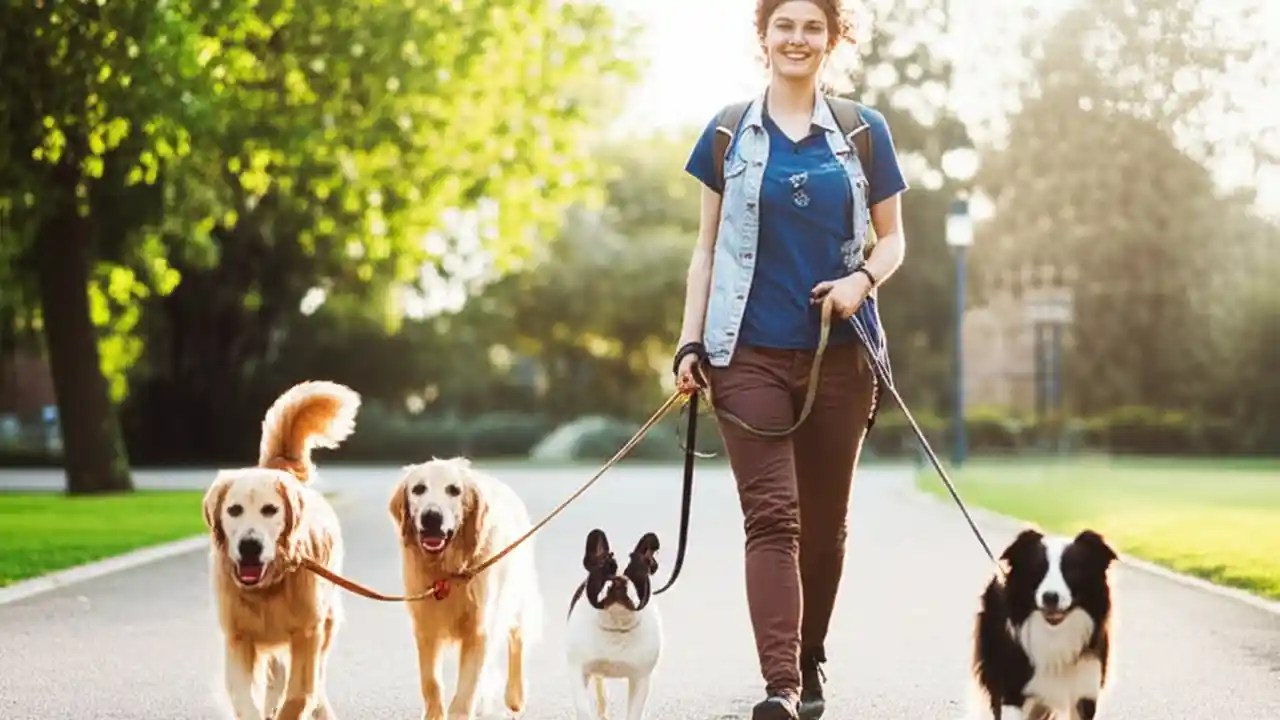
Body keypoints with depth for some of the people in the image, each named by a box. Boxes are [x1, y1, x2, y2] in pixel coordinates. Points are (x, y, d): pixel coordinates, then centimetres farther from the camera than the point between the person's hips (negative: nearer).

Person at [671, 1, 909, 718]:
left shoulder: (864, 131, 6)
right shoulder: (730, 134, 6)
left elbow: (893, 238, 11)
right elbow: (708, 248, 10)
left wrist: (863, 278, -10)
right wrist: (690, 343, 2)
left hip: (839, 354, 1)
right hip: (751, 355, -1)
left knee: (825, 520, 9)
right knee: (772, 518, -11)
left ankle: (811, 660, 26)